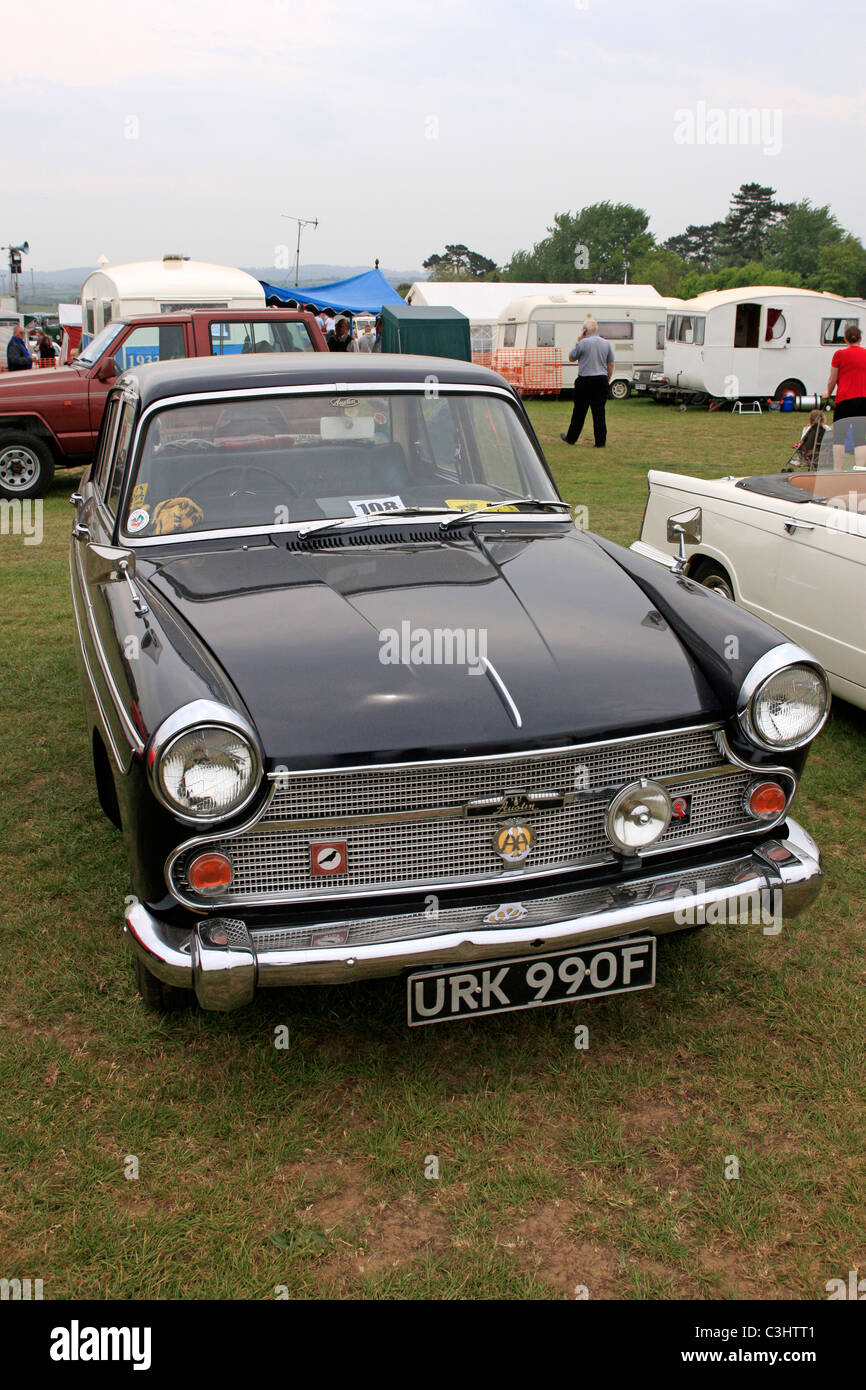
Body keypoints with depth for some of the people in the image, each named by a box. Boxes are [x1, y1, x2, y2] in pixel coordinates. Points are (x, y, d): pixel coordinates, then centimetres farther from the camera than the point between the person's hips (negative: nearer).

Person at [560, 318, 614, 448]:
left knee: (579, 412, 6)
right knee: (599, 412, 5)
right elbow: (611, 365, 10)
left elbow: (571, 358, 4)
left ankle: (571, 438, 16)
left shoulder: (583, 343, -9)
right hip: (601, 380, 4)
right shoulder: (606, 343, 6)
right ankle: (600, 441, 3)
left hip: (585, 381, -4)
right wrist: (607, 381, 19)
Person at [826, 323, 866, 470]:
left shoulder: (840, 354, -2)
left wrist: (828, 394, 22)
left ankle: (837, 472, 1)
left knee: (839, 437, 4)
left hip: (844, 399, -3)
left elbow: (832, 381, 3)